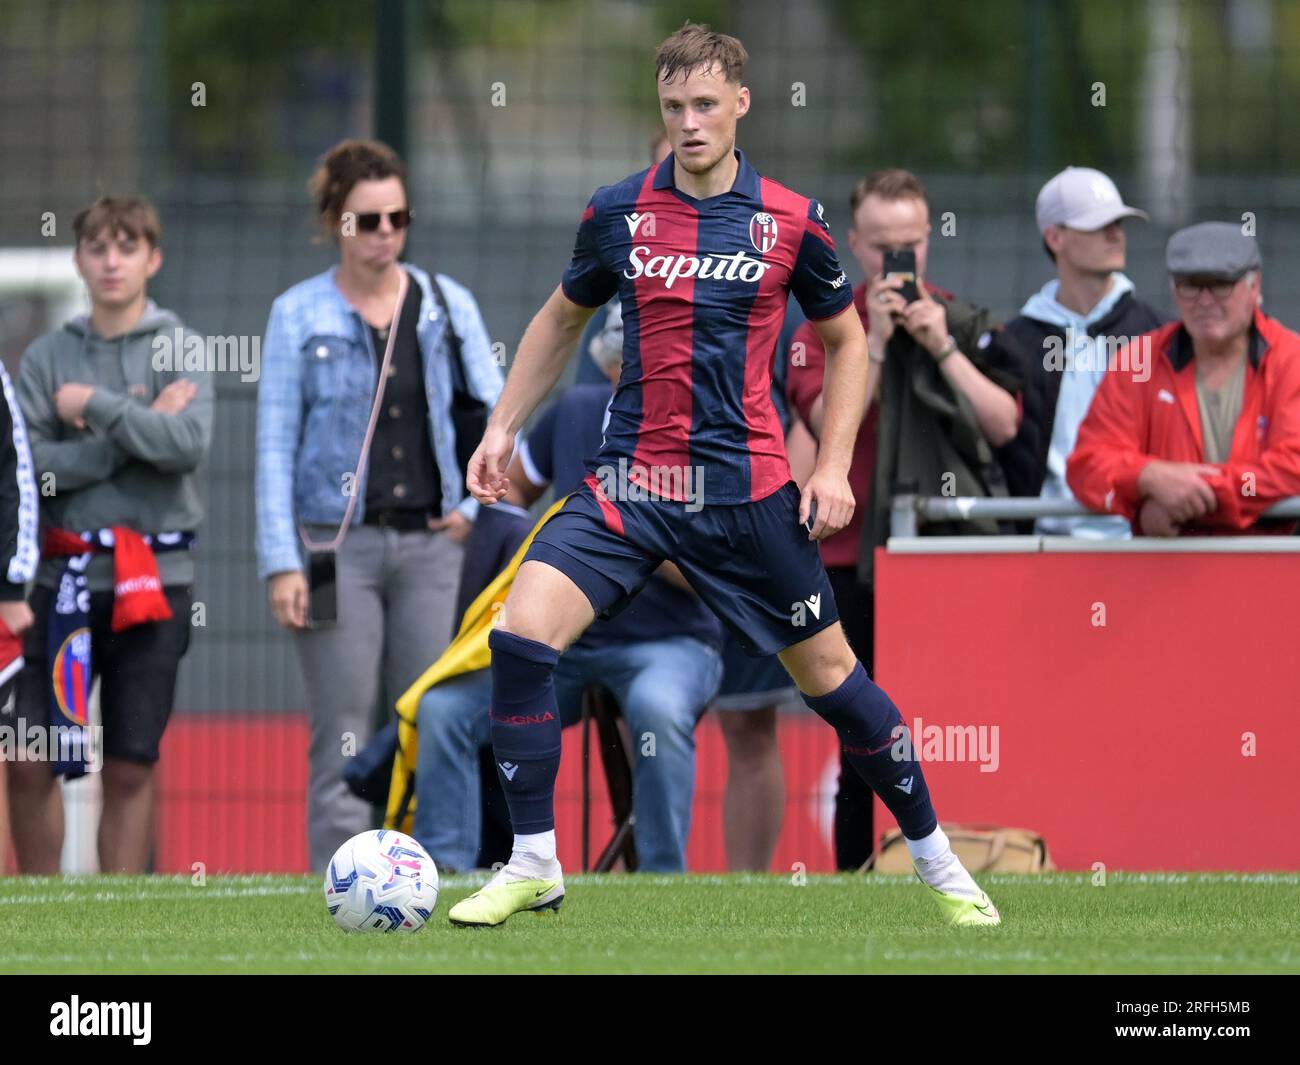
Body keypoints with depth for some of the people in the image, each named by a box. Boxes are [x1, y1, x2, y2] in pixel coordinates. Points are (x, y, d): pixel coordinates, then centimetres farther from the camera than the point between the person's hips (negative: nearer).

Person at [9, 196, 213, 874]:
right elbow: (27, 464, -6)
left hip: (156, 581, -1)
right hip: (65, 579, 1)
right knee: (30, 766, -2)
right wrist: (136, 427, -11)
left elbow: (188, 443, -13)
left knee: (130, 769, 2)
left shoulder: (182, 350, 4)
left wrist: (95, 406, -10)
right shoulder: (47, 357, 7)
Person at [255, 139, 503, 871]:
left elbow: (494, 414, 11)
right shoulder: (299, 315, 4)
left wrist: (475, 504, -2)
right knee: (344, 747, -4)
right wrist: (282, 563, -7)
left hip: (431, 541, 2)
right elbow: (275, 445, 1)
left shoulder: (448, 306, 9)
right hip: (338, 543, -2)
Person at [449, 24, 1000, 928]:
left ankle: (937, 861, 25)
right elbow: (561, 320, 19)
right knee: (520, 637, -18)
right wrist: (503, 428, 12)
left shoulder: (791, 224, -2)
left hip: (746, 489, -1)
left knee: (827, 673, 6)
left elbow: (847, 340, 11)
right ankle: (534, 866, -6)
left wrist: (835, 466, 2)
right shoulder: (618, 213, 2)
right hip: (628, 481, 1)